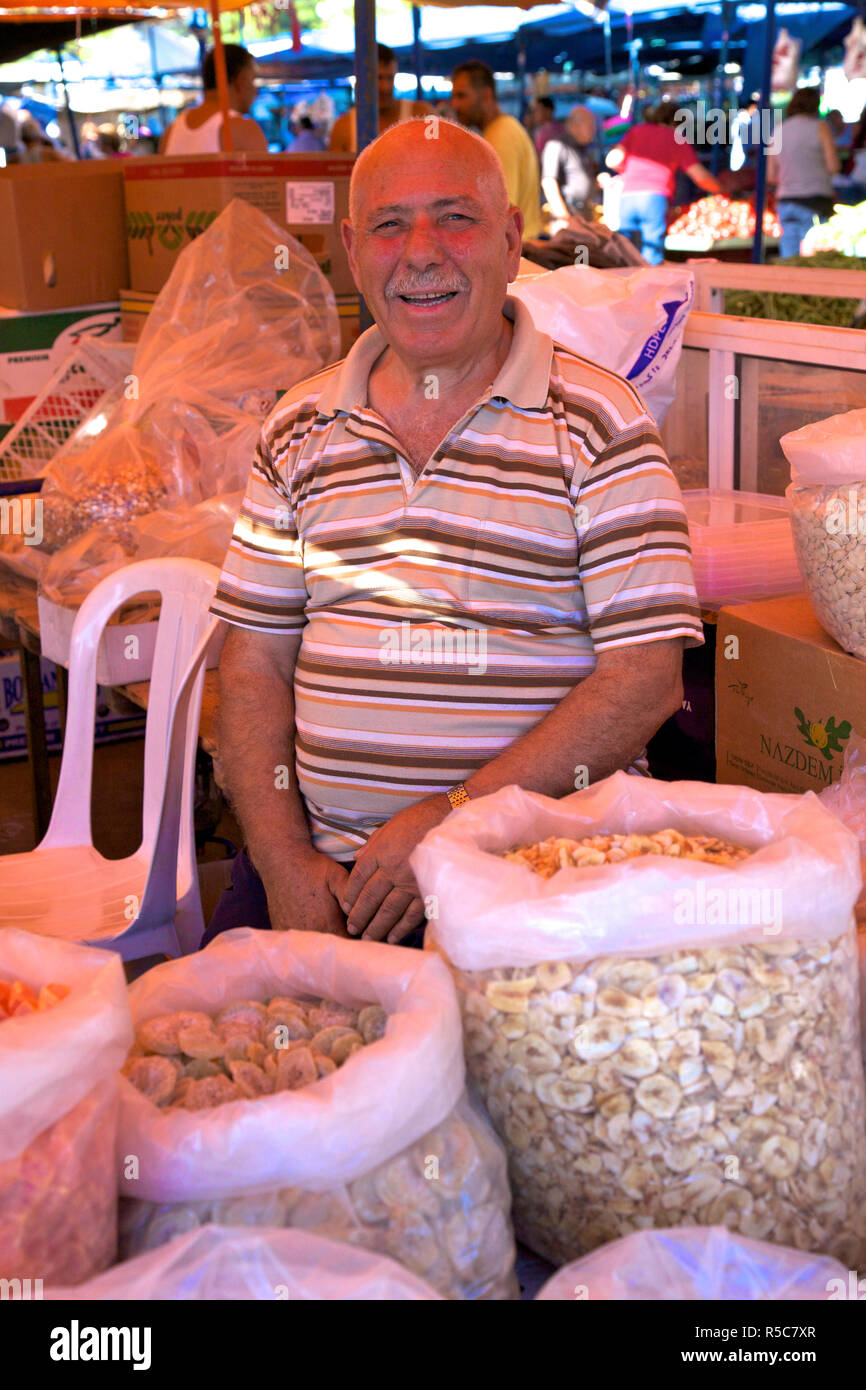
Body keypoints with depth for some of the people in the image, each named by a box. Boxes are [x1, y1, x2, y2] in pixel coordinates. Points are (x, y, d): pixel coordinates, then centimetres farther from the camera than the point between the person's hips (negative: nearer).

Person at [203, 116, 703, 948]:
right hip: (321, 862, 3)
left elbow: (645, 677, -8)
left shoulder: (597, 424, -1)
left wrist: (453, 818, -16)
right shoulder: (299, 432, 11)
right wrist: (285, 860, -5)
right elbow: (255, 666, 10)